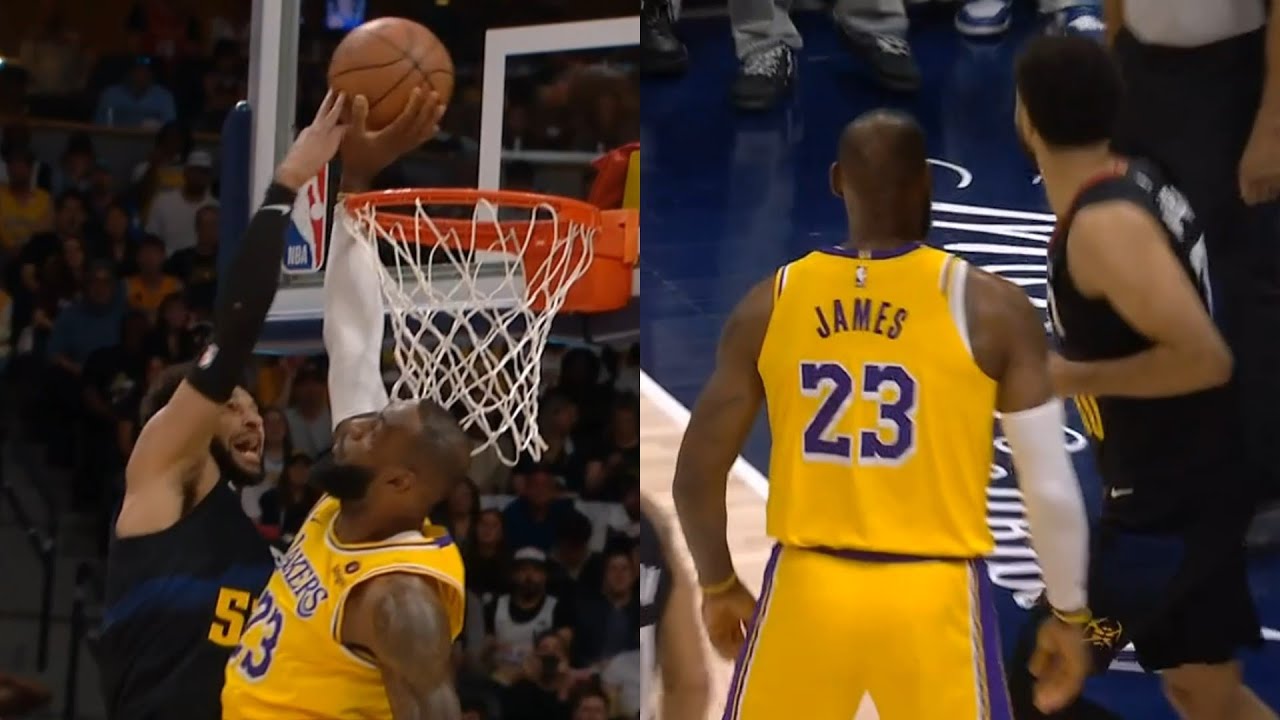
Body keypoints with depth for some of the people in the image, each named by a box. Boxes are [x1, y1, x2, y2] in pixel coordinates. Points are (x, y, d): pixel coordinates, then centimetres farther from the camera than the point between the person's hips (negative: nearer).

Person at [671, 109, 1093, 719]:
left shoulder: (770, 304, 1)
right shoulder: (990, 307, -6)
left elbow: (696, 475, 5)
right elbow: (1051, 487, -4)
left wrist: (718, 586, 22)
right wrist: (1068, 614, 10)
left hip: (806, 589, 3)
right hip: (934, 599, -2)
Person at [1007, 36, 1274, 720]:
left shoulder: (1104, 226, -24)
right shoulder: (1135, 182, 5)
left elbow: (1204, 358, -29)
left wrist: (1071, 377, -21)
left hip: (1169, 504, -10)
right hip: (1188, 486, 10)